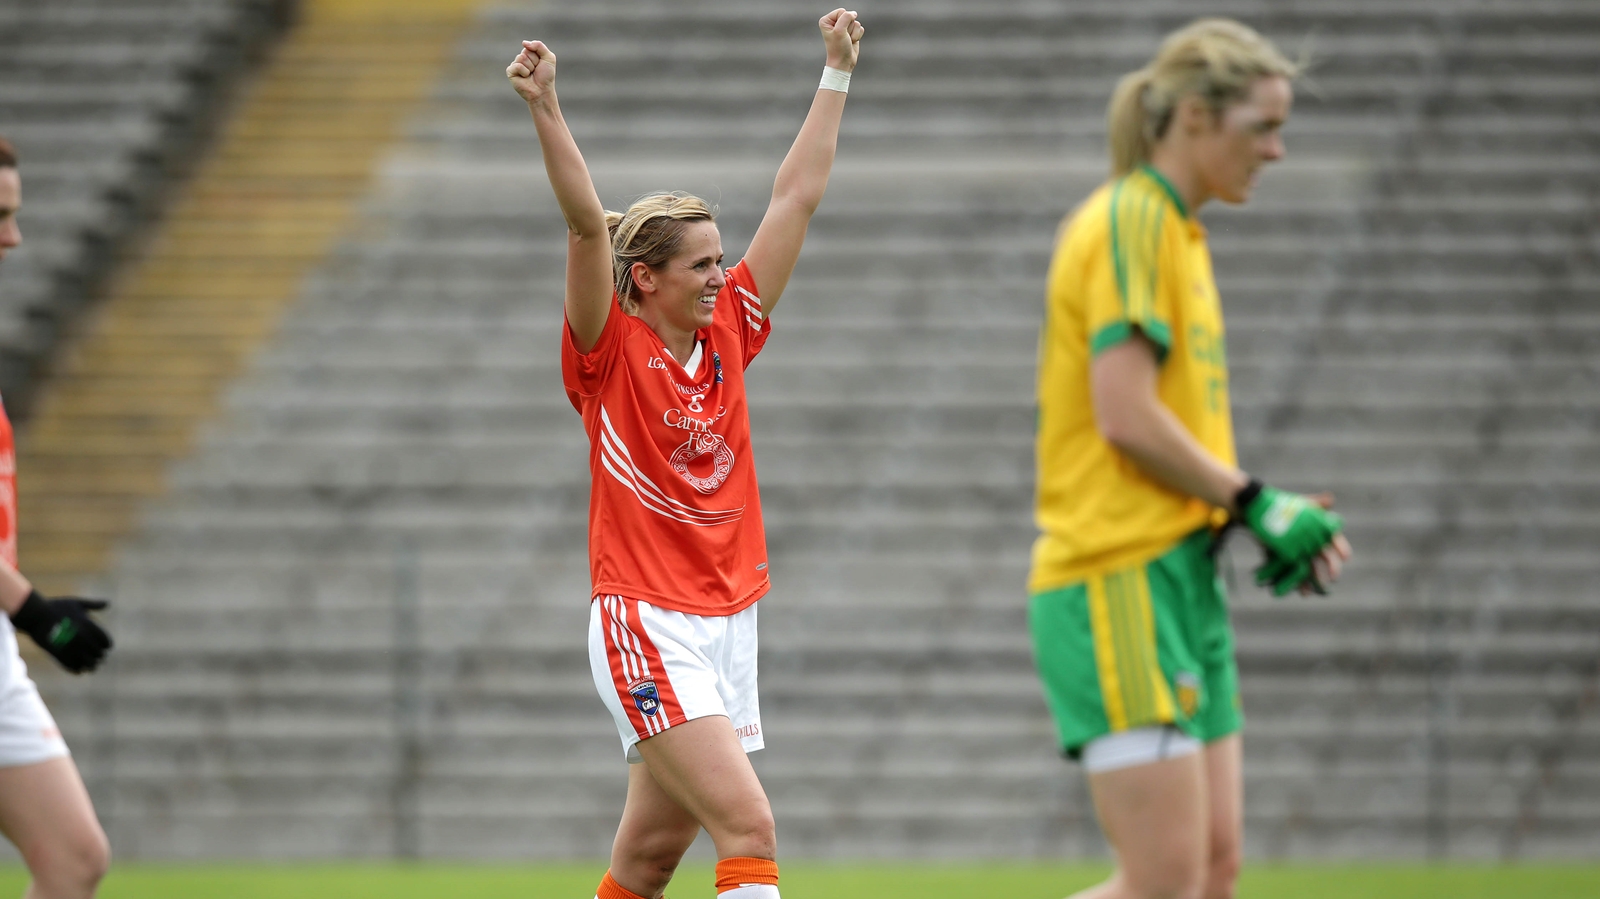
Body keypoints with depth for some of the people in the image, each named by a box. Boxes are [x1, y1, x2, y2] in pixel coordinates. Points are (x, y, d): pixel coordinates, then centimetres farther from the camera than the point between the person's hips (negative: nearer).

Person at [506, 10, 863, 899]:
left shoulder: (729, 331, 9)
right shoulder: (611, 351, -6)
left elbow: (798, 198, 13)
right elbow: (588, 223, -20)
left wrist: (838, 73, 15)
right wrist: (546, 109, -32)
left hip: (730, 619, 7)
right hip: (647, 628, -7)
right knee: (750, 827, -18)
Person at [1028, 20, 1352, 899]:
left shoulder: (1176, 231, 18)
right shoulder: (1130, 220, -11)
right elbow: (1126, 418, -18)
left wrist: (1264, 515, 7)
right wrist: (1256, 503, -9)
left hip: (1179, 580, 10)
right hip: (1119, 584, -10)